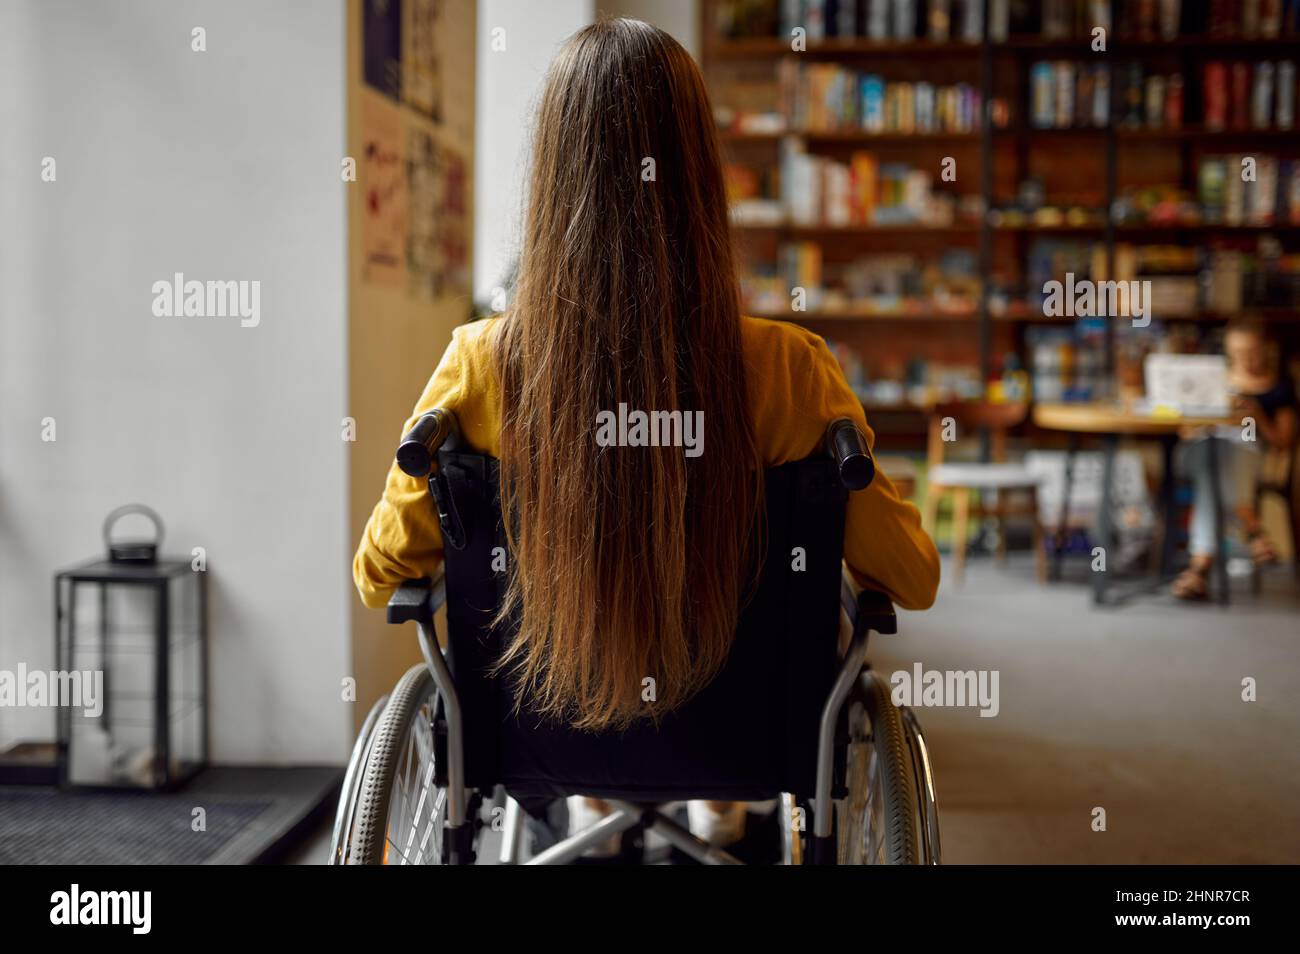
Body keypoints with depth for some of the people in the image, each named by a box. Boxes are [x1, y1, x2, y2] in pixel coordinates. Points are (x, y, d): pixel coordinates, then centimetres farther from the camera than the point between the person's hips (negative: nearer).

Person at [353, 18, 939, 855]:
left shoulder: (483, 365, -22)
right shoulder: (786, 372, -25)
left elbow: (380, 577, -8)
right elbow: (914, 582, -11)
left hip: (545, 723, 1)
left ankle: (591, 807, 55)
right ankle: (721, 803, 51)